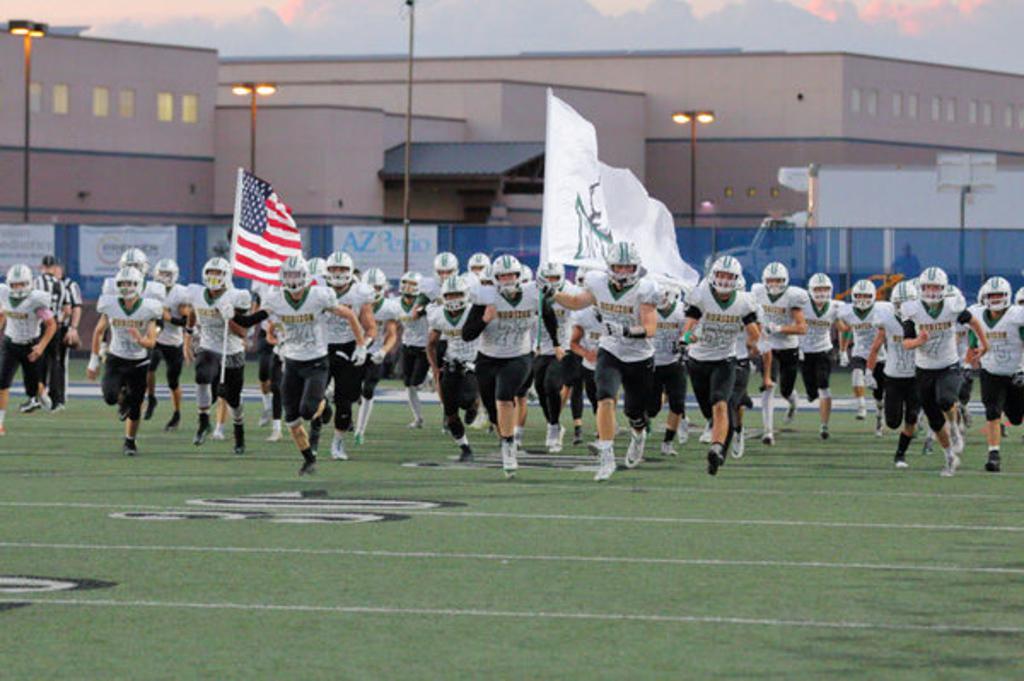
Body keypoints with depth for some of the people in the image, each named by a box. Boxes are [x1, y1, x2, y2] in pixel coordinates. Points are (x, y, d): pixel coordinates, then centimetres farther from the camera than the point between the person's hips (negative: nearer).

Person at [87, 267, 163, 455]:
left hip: (139, 363, 0)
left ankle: (130, 441, 27)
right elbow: (99, 332, 4)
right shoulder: (110, 306, -10)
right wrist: (94, 361, 6)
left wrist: (140, 340, -35)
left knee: (135, 408, 3)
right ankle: (123, 398, 16)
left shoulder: (147, 309, -14)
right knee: (110, 397, -22)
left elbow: (152, 342, -12)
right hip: (116, 360, 0)